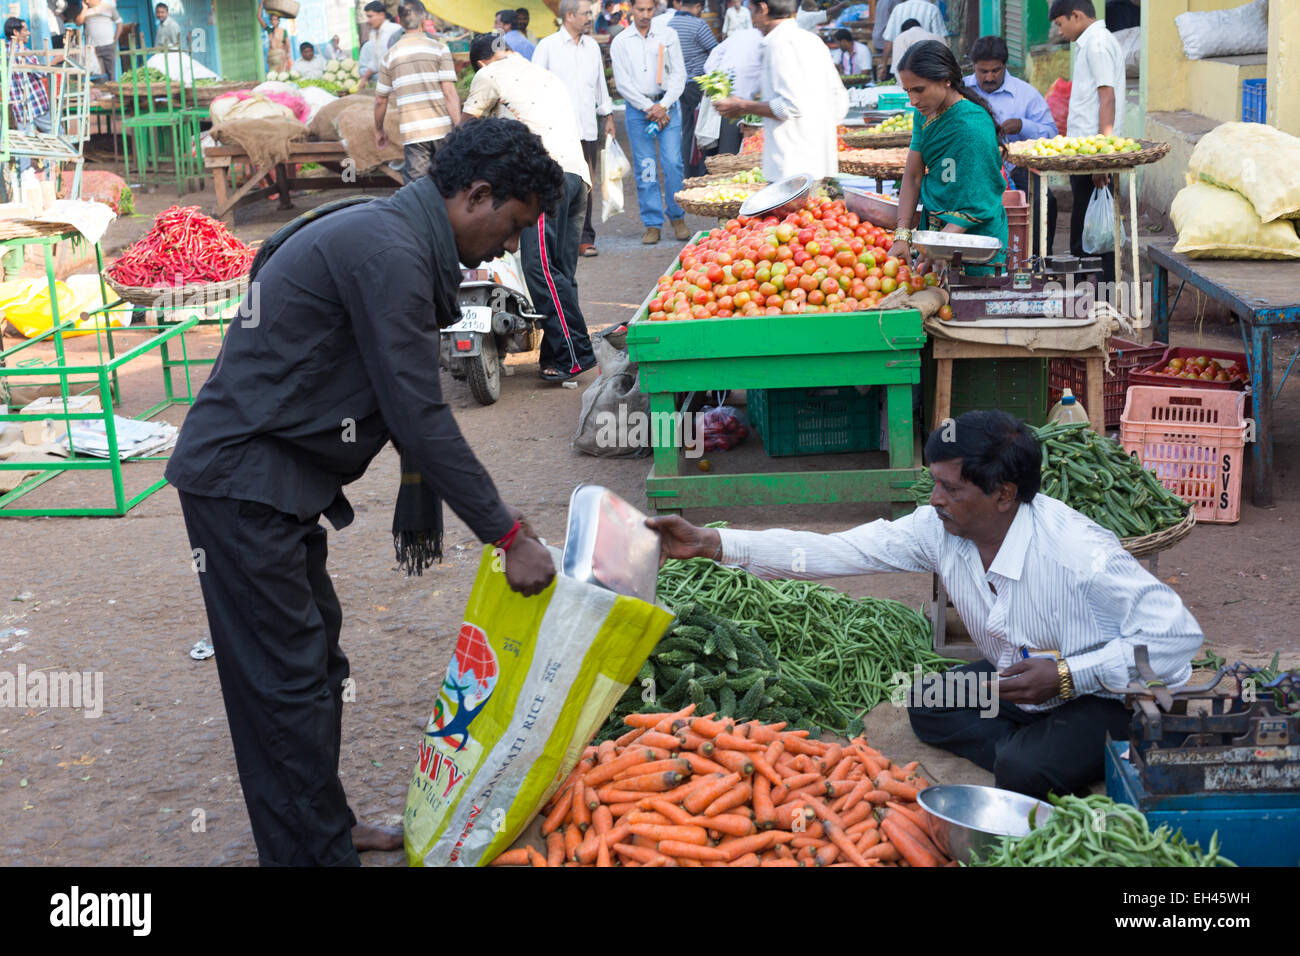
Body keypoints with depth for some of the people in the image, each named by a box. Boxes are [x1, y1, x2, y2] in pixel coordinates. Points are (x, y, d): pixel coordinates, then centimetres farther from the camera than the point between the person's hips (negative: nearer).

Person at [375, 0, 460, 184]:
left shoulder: (390, 55, 8)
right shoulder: (438, 48, 0)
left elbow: (380, 101, 13)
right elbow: (450, 93, -8)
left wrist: (379, 131, 27)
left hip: (411, 132, 1)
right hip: (442, 129, -1)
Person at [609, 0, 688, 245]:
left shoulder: (668, 35, 5)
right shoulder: (620, 42, 5)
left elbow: (679, 73, 3)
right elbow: (622, 83, 0)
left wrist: (663, 106, -8)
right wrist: (649, 108, -7)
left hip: (667, 105, 0)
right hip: (637, 108, 0)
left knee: (673, 163, -8)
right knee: (644, 168, -1)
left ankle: (677, 218, 6)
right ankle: (652, 224, 5)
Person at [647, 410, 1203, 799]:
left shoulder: (1078, 553, -33)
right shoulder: (940, 529, -15)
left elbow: (1179, 635, -30)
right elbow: (832, 552, -16)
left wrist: (1067, 674, -33)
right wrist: (711, 543, -22)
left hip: (1104, 697, -7)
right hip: (1018, 683, 7)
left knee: (1022, 773, -29)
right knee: (927, 706, -7)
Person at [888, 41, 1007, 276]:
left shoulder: (973, 128, -22)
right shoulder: (926, 114, 3)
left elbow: (974, 208, -23)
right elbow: (913, 175, 2)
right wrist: (902, 237, -9)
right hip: (937, 228, 7)